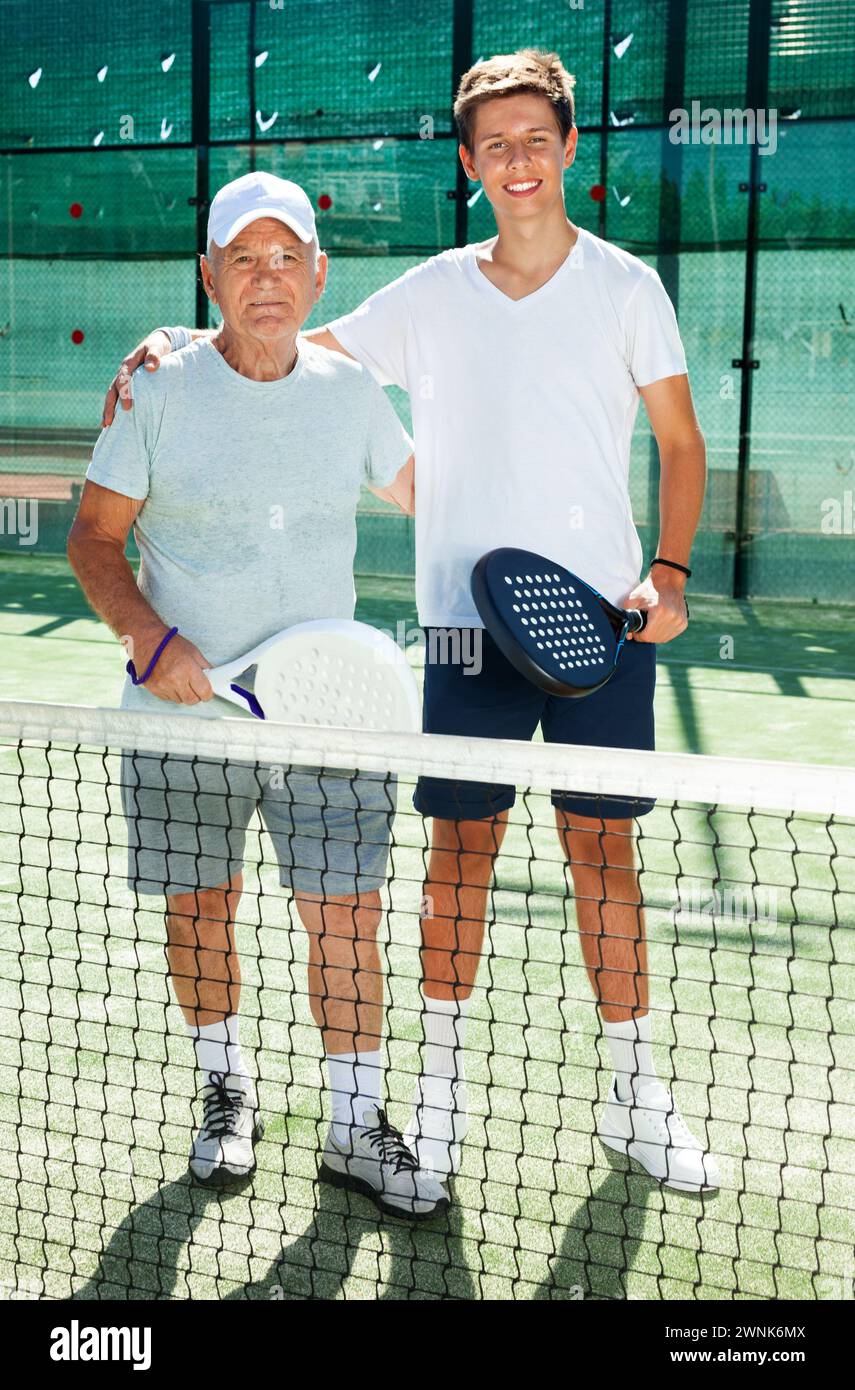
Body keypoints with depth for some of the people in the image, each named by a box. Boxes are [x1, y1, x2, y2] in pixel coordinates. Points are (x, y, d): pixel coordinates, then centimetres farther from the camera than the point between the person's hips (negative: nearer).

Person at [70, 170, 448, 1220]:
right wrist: (151, 635, -16)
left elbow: (420, 491, 20)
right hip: (185, 706, -1)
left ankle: (356, 1130, 16)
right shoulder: (158, 391, -4)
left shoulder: (349, 389, 4)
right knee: (199, 908, 11)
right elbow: (93, 539, -2)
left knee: (348, 916, -1)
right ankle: (226, 1089, 36)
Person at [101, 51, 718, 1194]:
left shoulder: (625, 285, 4)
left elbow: (682, 442, 8)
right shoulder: (430, 294, 7)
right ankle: (442, 1085, 20)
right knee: (461, 849, 4)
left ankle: (635, 1096, 19)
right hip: (467, 622, 1)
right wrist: (171, 346, 0)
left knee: (603, 849, 5)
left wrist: (669, 572, -6)